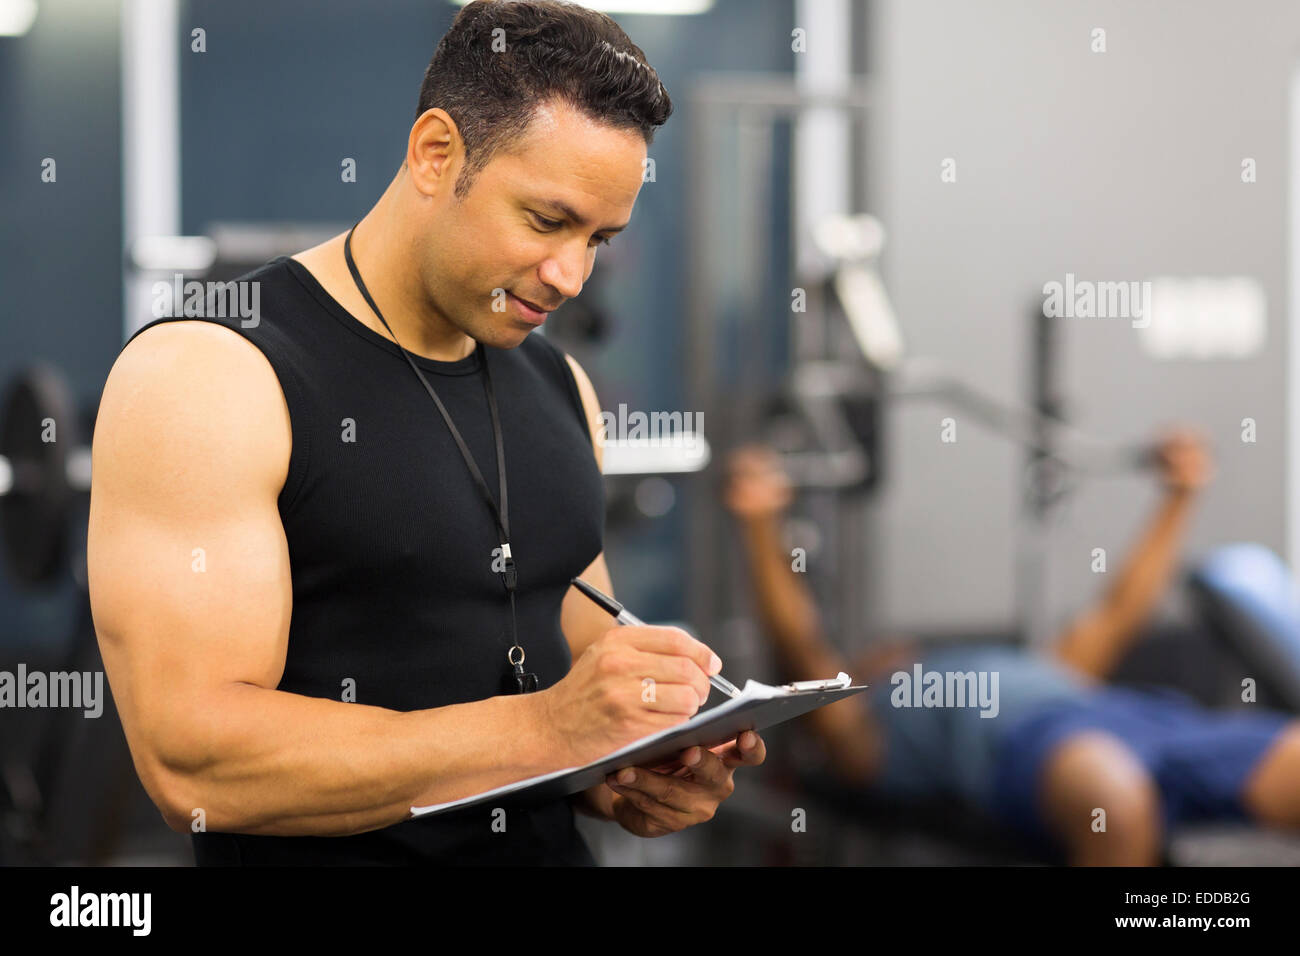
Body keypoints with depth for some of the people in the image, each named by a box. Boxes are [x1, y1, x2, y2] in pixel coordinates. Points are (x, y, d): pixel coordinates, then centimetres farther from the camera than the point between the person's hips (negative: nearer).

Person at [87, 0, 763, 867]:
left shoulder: (560, 388, 12)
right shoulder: (209, 377, -9)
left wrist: (634, 783, -3)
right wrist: (542, 729, -23)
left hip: (549, 845, 6)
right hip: (323, 855, -5)